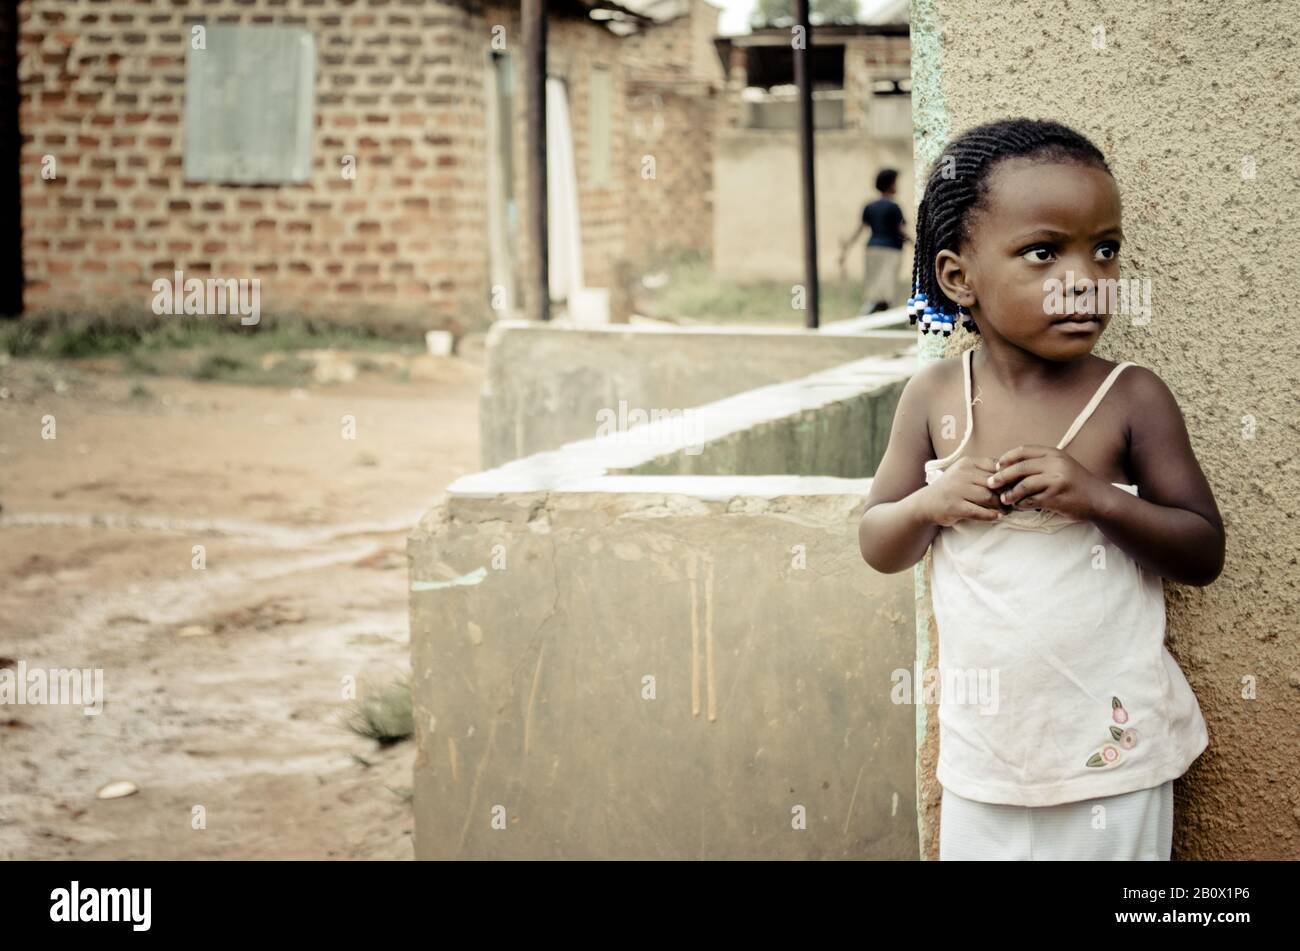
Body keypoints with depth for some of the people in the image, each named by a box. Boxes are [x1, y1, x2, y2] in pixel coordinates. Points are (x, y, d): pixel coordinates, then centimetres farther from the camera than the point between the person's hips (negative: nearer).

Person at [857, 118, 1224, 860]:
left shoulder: (1132, 399, -9)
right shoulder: (935, 398, -2)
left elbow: (1205, 554, -6)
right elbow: (878, 546, 7)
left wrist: (1097, 496, -21)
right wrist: (929, 504, -14)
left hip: (1112, 747, -2)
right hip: (985, 744, 2)